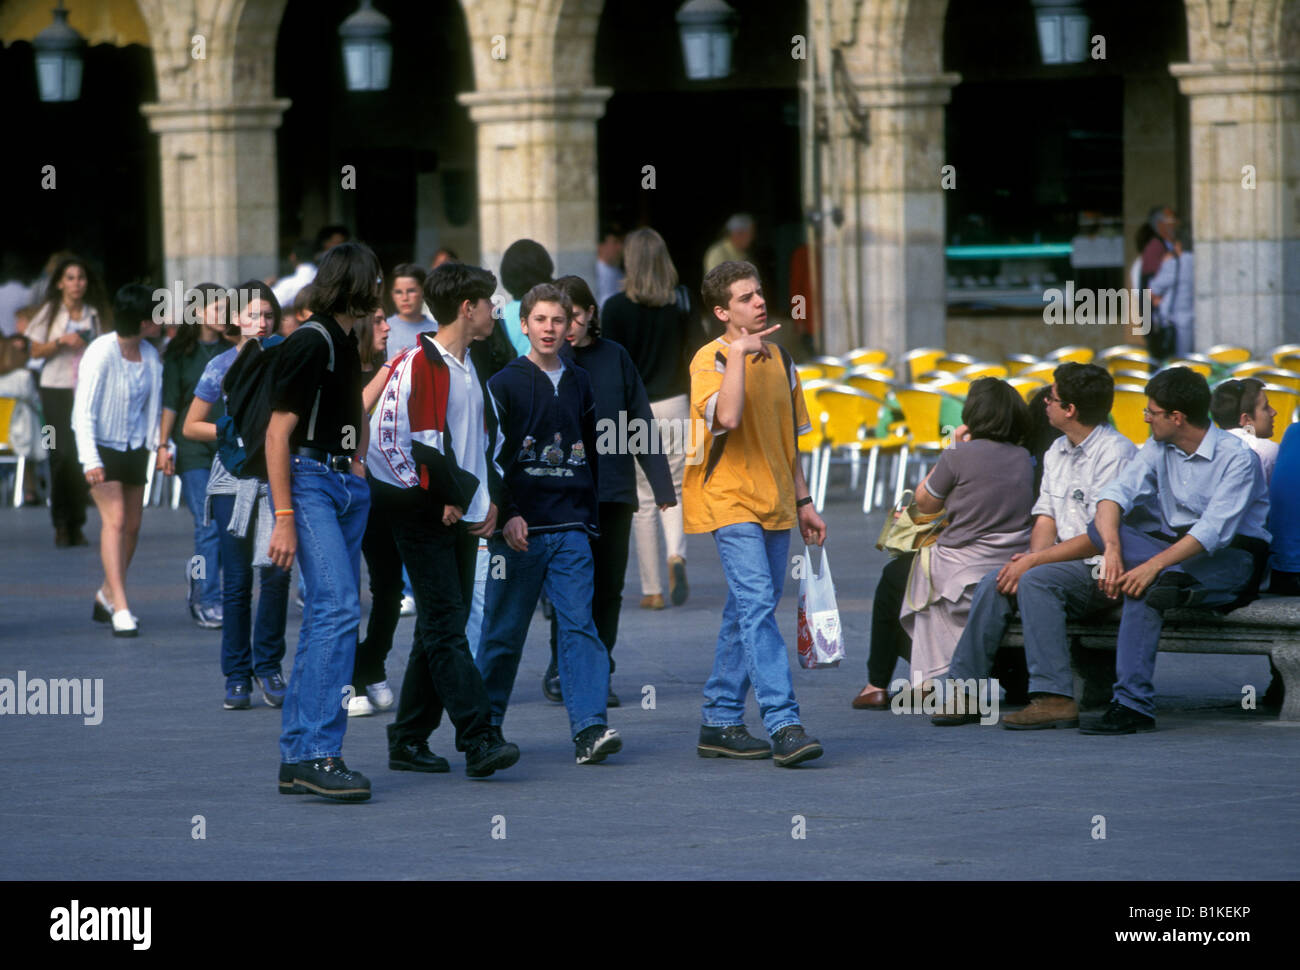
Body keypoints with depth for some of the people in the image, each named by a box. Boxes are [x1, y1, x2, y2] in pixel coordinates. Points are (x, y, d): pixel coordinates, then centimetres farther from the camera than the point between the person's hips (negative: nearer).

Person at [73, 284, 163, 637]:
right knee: (115, 519, -16)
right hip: (102, 447, -6)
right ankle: (121, 609, -19)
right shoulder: (101, 353, -17)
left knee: (132, 526, 8)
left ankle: (108, 595, 28)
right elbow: (83, 410, -18)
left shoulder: (150, 356, 3)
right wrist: (90, 460, -27)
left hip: (134, 448, 6)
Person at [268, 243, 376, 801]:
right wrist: (284, 518, -20)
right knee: (337, 608, -18)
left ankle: (298, 758, 9)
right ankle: (316, 753, -22)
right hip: (308, 482, -9)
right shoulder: (309, 344, -12)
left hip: (344, 486, 9)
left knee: (329, 616, 7)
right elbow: (278, 434, -16)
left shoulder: (346, 343, 16)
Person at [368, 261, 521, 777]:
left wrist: (489, 497, 11)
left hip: (464, 518, 9)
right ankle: (480, 741, -19)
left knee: (439, 631, 10)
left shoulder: (468, 367, 17)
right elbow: (384, 439, -16)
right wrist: (439, 498, -13)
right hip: (425, 520, -9)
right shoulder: (415, 365, -12)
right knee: (447, 629, -12)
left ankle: (409, 742, 16)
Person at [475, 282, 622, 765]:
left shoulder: (579, 384, 13)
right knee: (504, 631, 3)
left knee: (579, 624, -9)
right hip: (519, 527, -3)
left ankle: (589, 727, -17)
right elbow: (490, 457, -5)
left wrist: (588, 516, 19)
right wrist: (507, 516, -15)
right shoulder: (505, 385, 0)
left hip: (571, 528, 3)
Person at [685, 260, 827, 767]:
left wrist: (803, 502, 18)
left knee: (748, 614, 10)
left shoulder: (778, 359, 13)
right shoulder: (710, 360, -9)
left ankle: (719, 723, 17)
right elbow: (725, 417, -29)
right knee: (757, 605, -17)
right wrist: (738, 352, -24)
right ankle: (784, 725, -23)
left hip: (774, 507, 7)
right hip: (731, 502, -7)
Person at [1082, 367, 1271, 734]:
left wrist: (1154, 564, -37)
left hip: (1231, 557, -7)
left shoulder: (1236, 457, -15)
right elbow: (1117, 493, -7)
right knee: (1100, 527, -21)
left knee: (1145, 584, -36)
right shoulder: (1158, 449, 7)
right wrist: (1112, 548, -28)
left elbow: (1215, 530, -27)